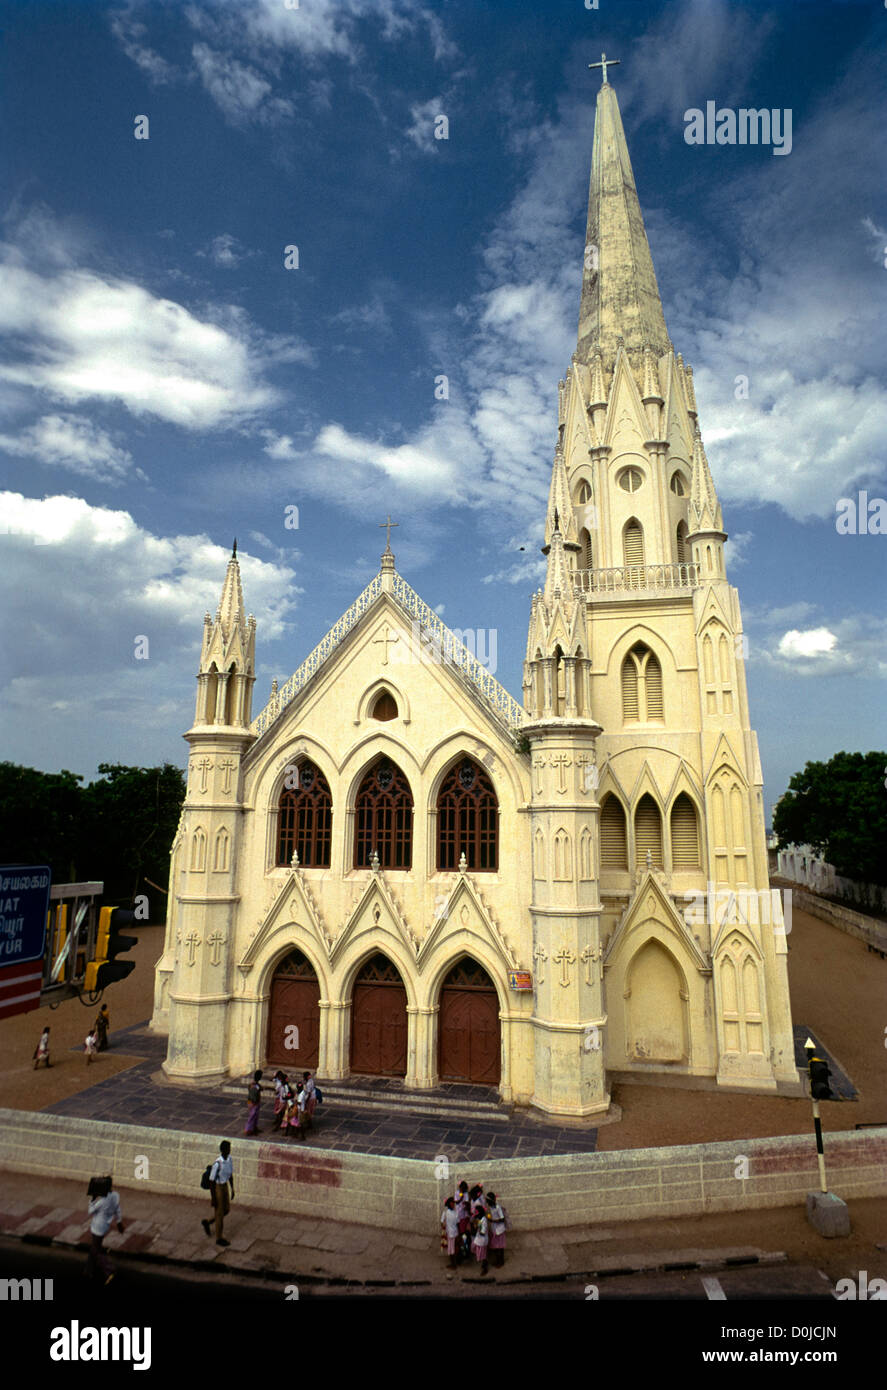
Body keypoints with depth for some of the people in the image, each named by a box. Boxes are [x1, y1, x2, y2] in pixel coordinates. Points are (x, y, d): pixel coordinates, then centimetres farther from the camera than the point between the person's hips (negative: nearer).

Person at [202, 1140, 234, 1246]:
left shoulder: (230, 1159, -7)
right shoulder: (218, 1164, -30)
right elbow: (211, 1181, -22)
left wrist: (232, 1189, 13)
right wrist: (213, 1198, -16)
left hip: (225, 1186, 7)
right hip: (217, 1188, -7)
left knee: (227, 1209, 19)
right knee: (220, 1213, 8)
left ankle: (207, 1223, 39)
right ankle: (219, 1238, 27)